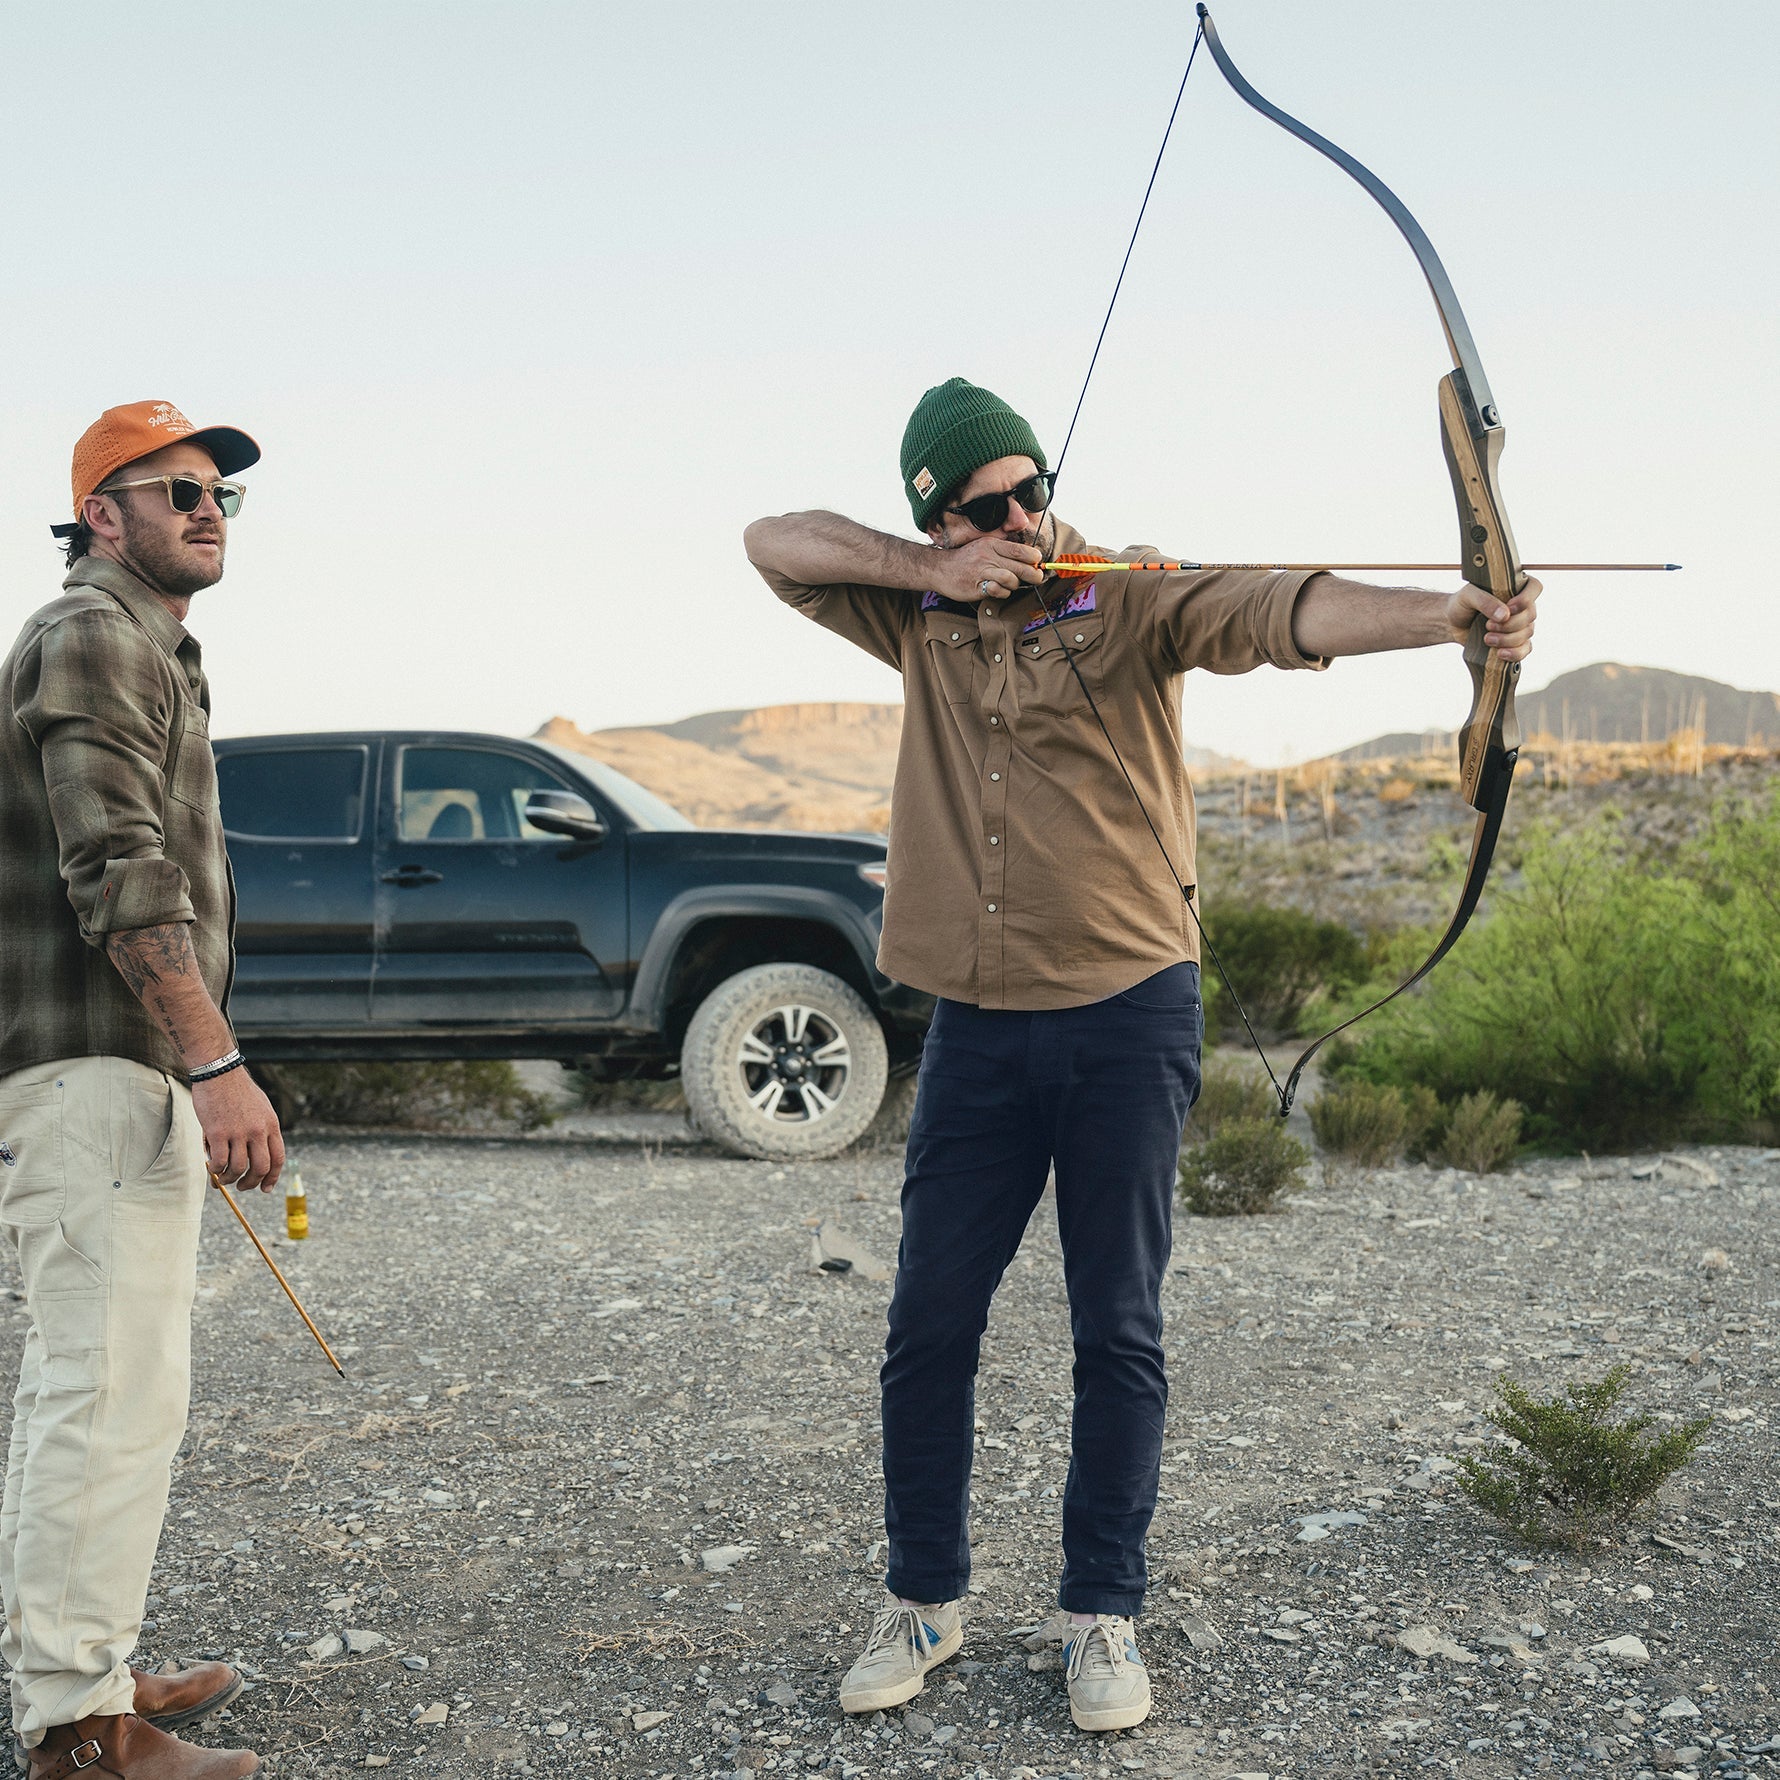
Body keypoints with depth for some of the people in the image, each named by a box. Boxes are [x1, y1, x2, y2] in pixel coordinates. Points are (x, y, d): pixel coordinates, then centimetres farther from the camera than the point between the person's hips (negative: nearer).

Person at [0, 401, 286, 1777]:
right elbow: (118, 875, -21)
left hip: (124, 1068, 11)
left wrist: (194, 1071, 26)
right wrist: (216, 1065, -26)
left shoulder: (155, 653, 23)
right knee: (112, 1387, -11)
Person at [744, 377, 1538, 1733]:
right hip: (978, 1025, 3)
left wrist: (1453, 614, -41)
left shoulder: (1135, 601, -6)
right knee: (930, 1325, 7)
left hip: (1129, 1018, -3)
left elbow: (1288, 613, -22)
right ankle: (925, 1600, 23)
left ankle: (1105, 1614, 19)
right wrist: (932, 574, -10)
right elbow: (776, 542, 6)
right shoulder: (922, 621, 7)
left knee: (1119, 1331, 5)